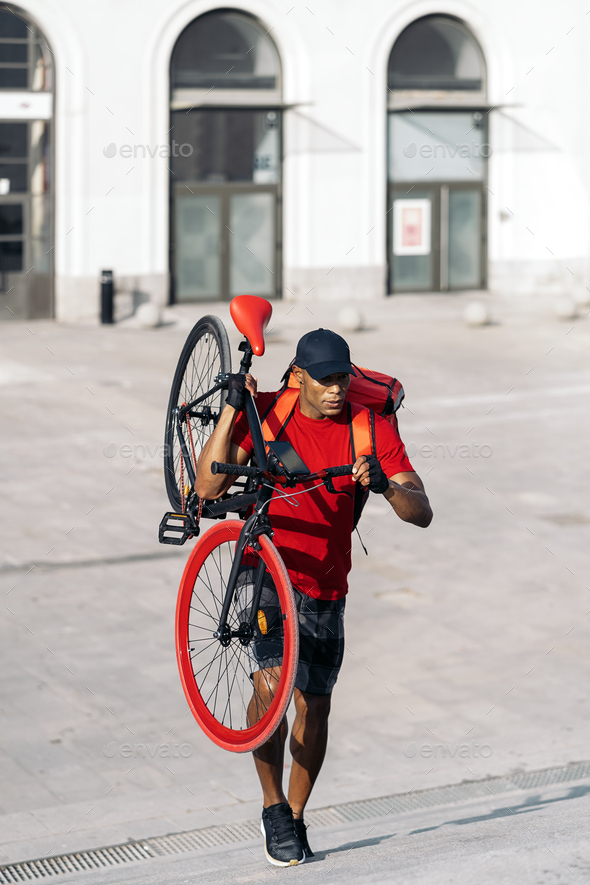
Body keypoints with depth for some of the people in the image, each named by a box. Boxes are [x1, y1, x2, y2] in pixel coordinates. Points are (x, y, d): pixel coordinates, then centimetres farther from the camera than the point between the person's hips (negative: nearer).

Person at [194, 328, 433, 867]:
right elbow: (207, 488, -16)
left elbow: (422, 514, -12)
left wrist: (385, 485, -33)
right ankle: (273, 807, -3)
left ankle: (296, 817, 28)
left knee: (314, 705, 8)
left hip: (325, 585, 2)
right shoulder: (266, 412, -9)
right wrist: (232, 408, -23)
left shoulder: (372, 430, -7)